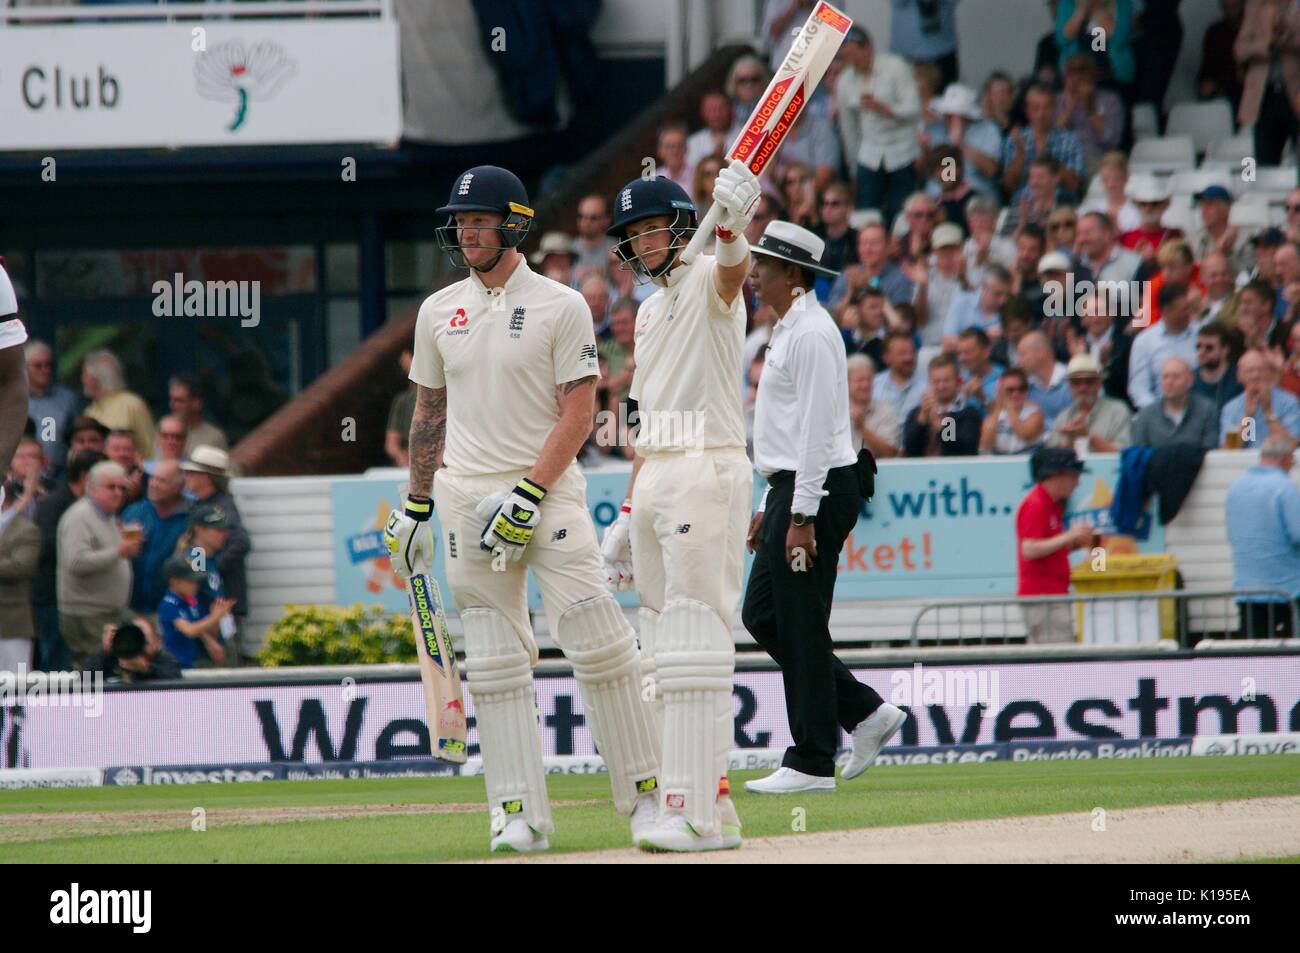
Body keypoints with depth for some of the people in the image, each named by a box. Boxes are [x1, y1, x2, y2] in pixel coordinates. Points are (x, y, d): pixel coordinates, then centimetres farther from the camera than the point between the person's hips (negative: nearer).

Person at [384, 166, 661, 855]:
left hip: (548, 490, -4)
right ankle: (519, 813, 2)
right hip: (466, 497, 4)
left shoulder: (560, 307, -2)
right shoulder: (438, 311, 12)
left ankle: (644, 791, -1)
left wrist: (527, 495, -15)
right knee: (493, 662, 1)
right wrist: (415, 506, 15)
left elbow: (577, 417, -7)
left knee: (597, 643, -10)